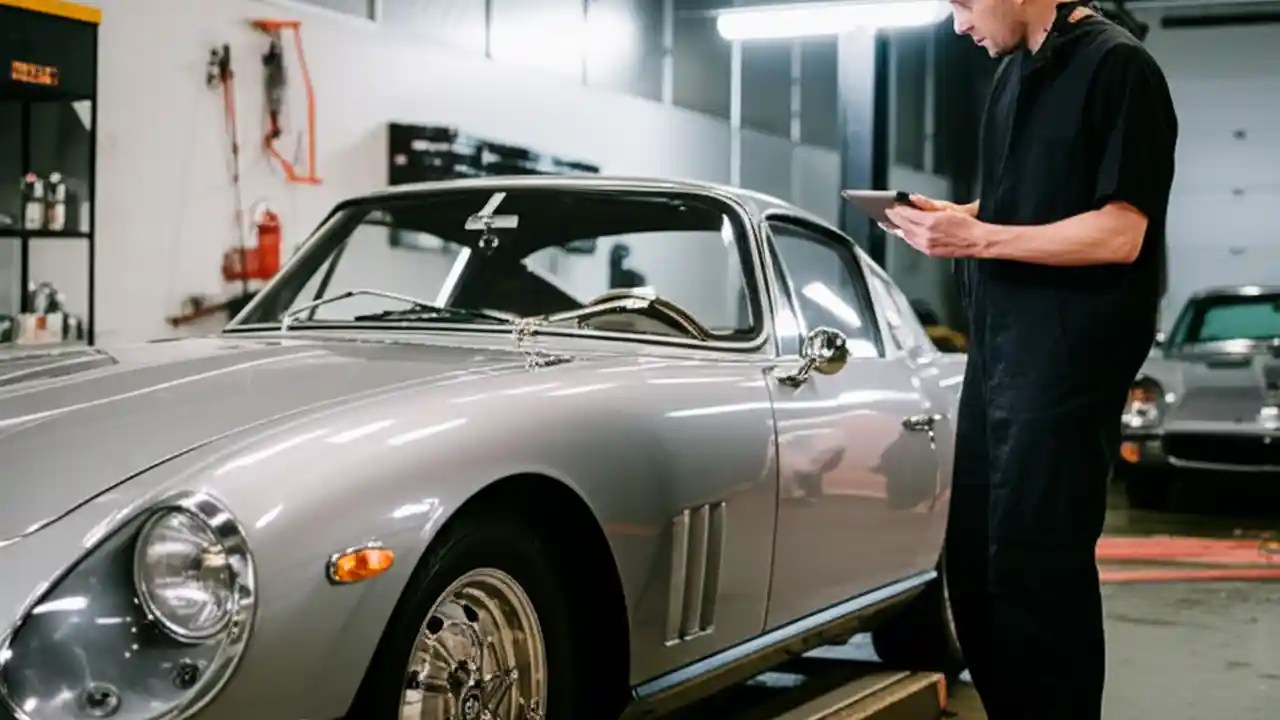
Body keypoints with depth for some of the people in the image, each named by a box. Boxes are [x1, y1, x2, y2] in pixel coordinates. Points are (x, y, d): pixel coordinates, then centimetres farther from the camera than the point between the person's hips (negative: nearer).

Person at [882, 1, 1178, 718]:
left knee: (1034, 562, -7)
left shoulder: (1116, 65, -11)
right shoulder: (1016, 71, 16)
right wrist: (949, 216, 6)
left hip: (1068, 356, -9)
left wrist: (978, 239, -17)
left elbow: (1119, 234, -17)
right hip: (997, 344, 9)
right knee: (974, 556, 12)